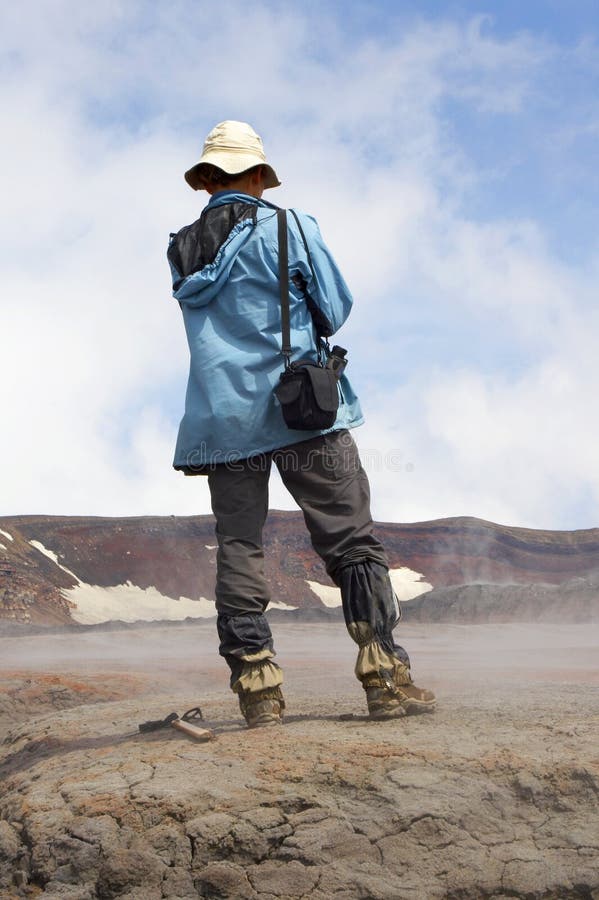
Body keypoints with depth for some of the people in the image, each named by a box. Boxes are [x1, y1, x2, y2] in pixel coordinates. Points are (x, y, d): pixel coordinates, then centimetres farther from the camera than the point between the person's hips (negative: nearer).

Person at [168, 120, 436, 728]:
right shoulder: (289, 228, -1)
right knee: (352, 543, 0)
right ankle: (385, 680, -3)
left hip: (220, 419, 4)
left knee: (237, 550, 5)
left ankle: (257, 690, 1)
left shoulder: (182, 251, 12)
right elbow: (336, 310, 2)